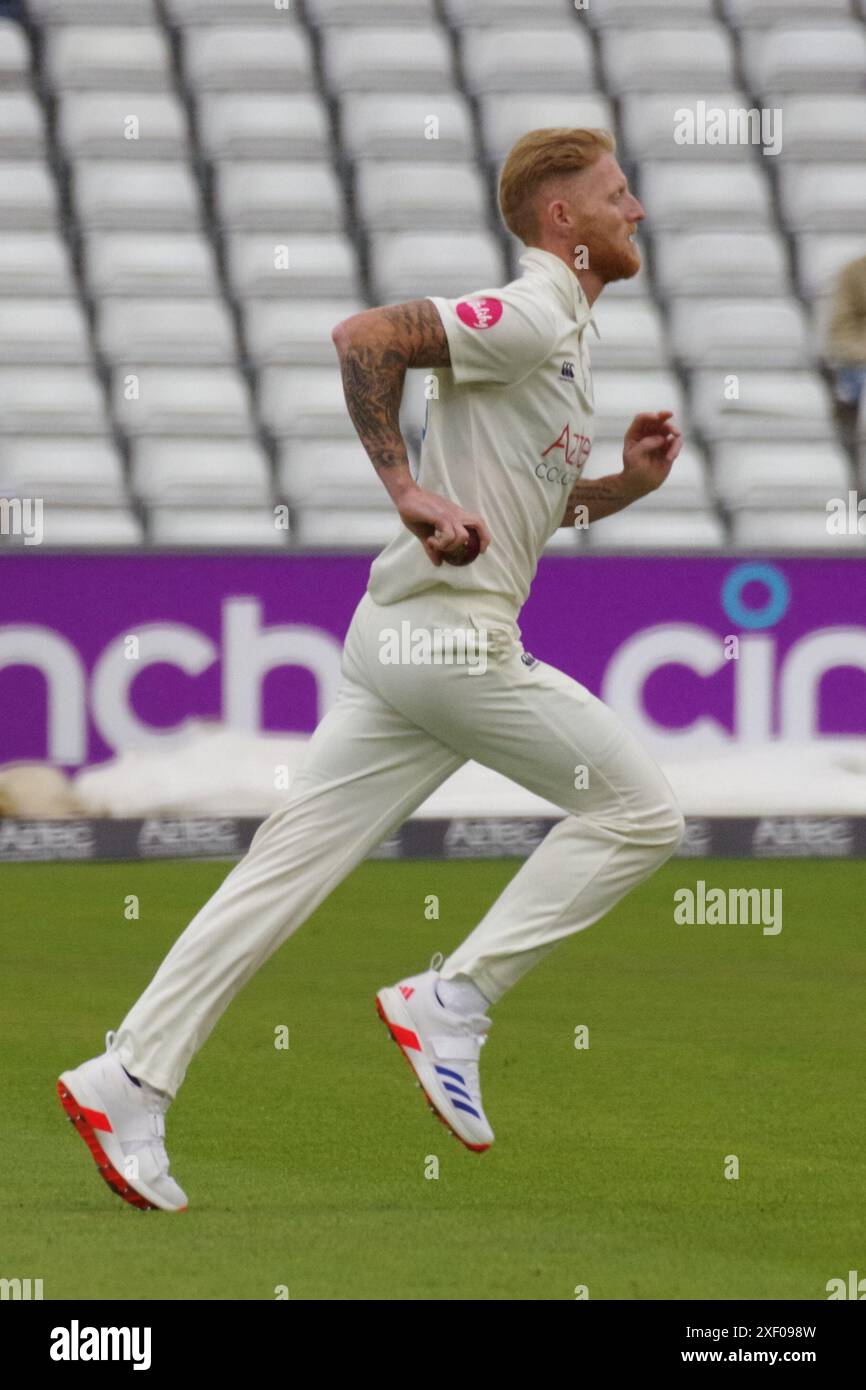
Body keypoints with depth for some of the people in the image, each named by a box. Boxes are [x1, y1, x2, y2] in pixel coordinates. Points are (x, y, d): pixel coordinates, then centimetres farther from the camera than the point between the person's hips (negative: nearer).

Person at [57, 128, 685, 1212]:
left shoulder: (562, 338, 21)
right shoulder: (528, 319, -10)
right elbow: (365, 337, -22)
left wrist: (627, 483, 14)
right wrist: (410, 491, -23)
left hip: (401, 635, 9)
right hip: (448, 627, -9)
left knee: (289, 866, 4)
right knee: (636, 809, -3)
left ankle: (129, 1083, 1)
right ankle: (451, 1005, -4)